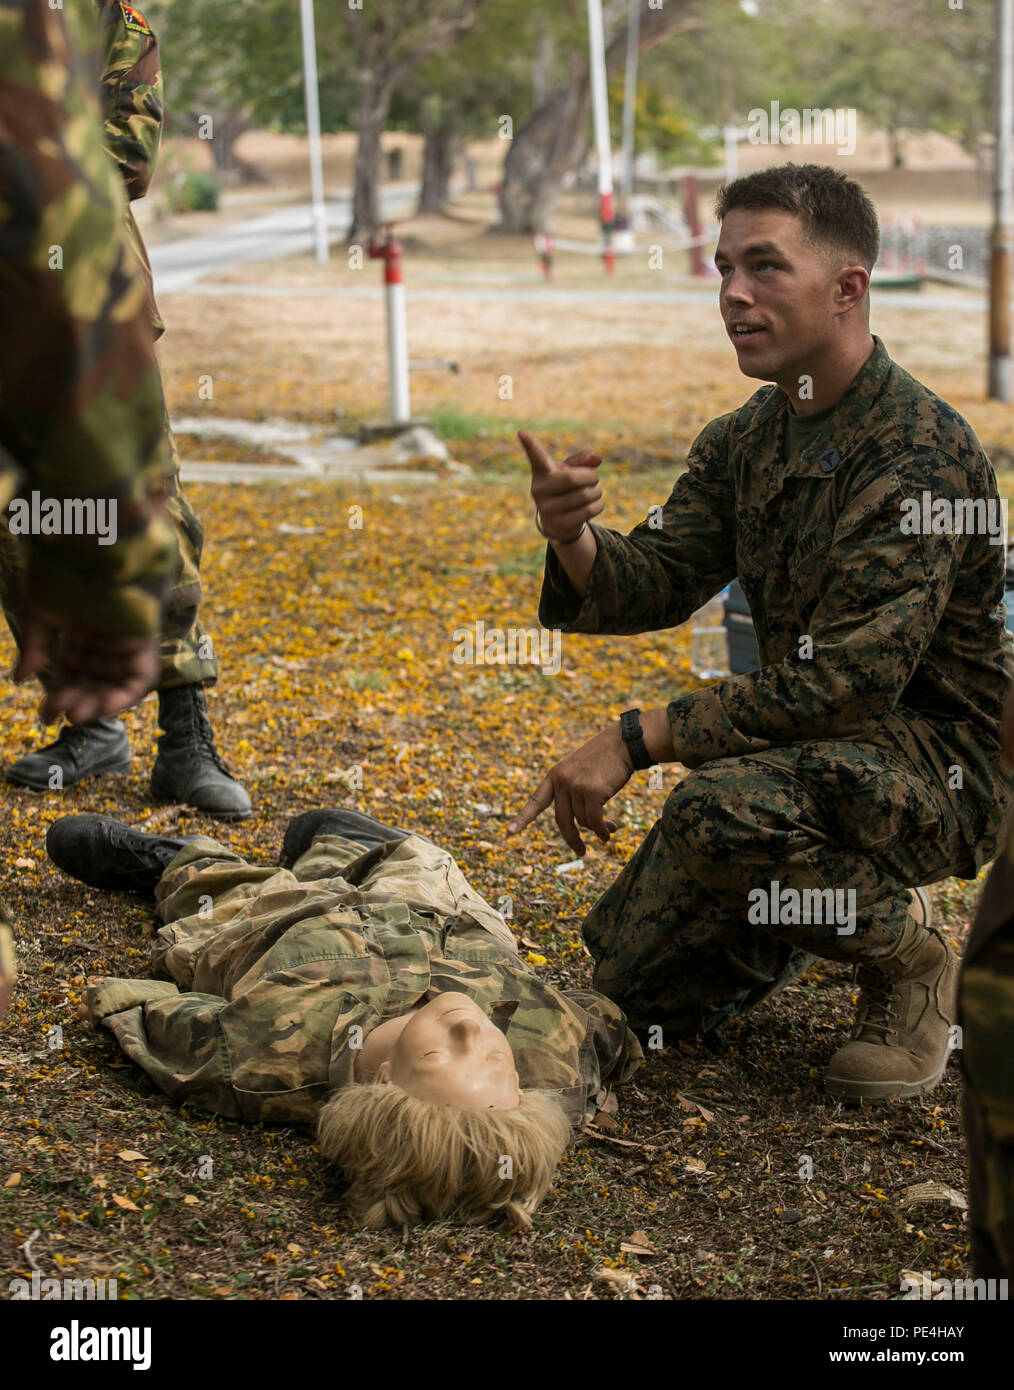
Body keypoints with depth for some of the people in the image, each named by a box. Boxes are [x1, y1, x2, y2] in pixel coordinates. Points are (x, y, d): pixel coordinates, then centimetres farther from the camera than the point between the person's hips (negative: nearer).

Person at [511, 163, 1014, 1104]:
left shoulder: (921, 451, -23)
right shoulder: (743, 440, 4)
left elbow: (850, 680, -29)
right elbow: (650, 585, 0)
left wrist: (637, 739, -30)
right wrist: (573, 541, -24)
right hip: (812, 747, 8)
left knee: (723, 809, -36)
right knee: (630, 986, 3)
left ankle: (908, 960, -8)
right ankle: (830, 910, 29)